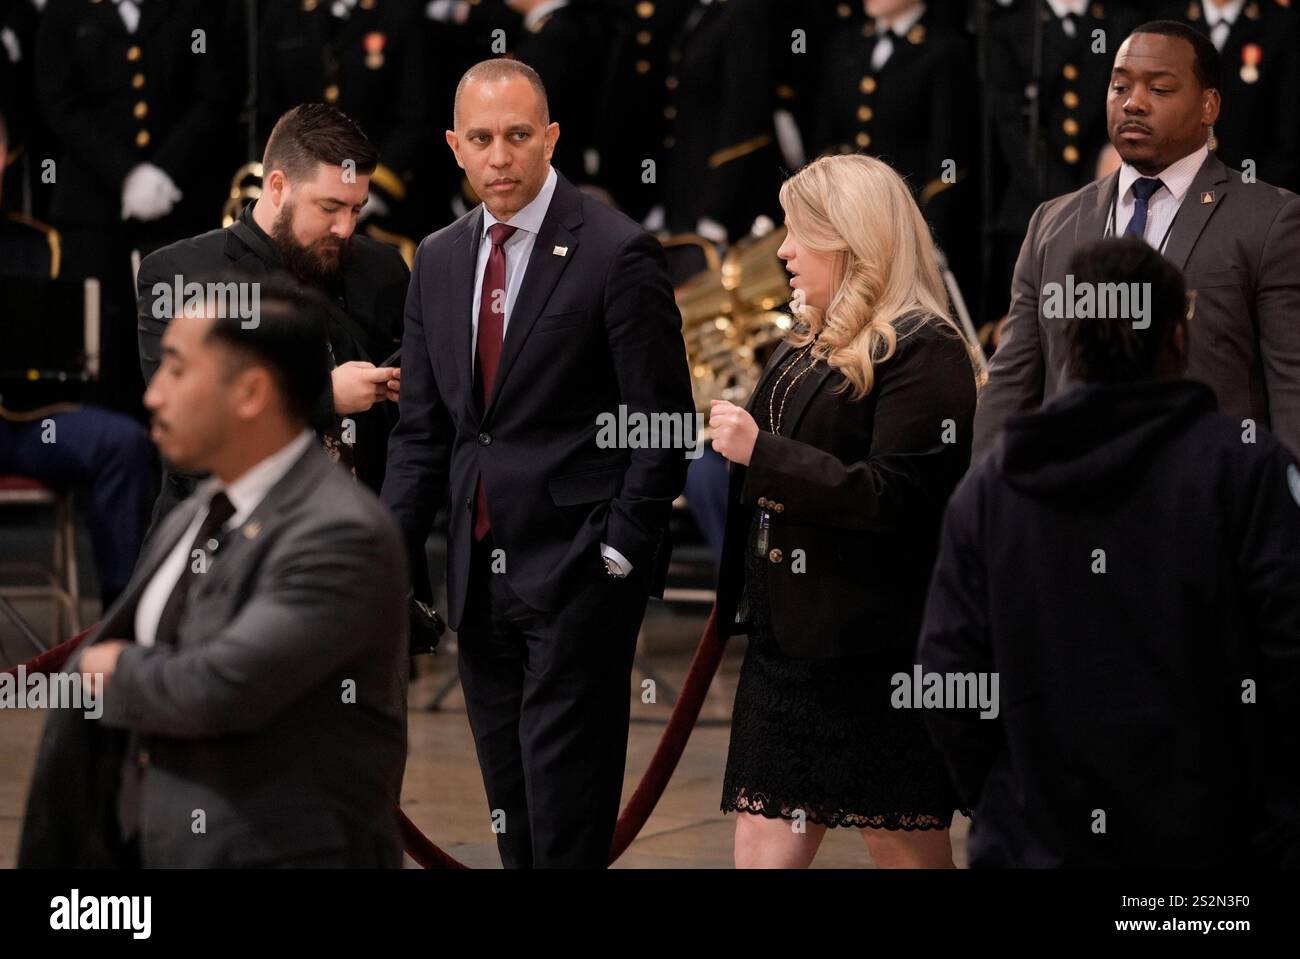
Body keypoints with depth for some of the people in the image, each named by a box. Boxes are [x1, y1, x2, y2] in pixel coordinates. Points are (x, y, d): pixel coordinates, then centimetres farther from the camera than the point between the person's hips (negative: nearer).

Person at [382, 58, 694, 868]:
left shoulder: (618, 253, -9)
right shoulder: (440, 261, 10)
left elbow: (662, 428, -8)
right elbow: (423, 430, 14)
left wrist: (617, 556, -12)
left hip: (579, 571, -6)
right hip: (482, 578, 6)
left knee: (566, 816, -7)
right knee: (512, 812, 11)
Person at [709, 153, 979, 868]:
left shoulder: (923, 353, -11)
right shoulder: (808, 347, 18)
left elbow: (894, 496, -21)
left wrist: (761, 451, -20)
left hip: (874, 643, -9)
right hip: (786, 641, 9)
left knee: (905, 845, 0)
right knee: (762, 843, 3)